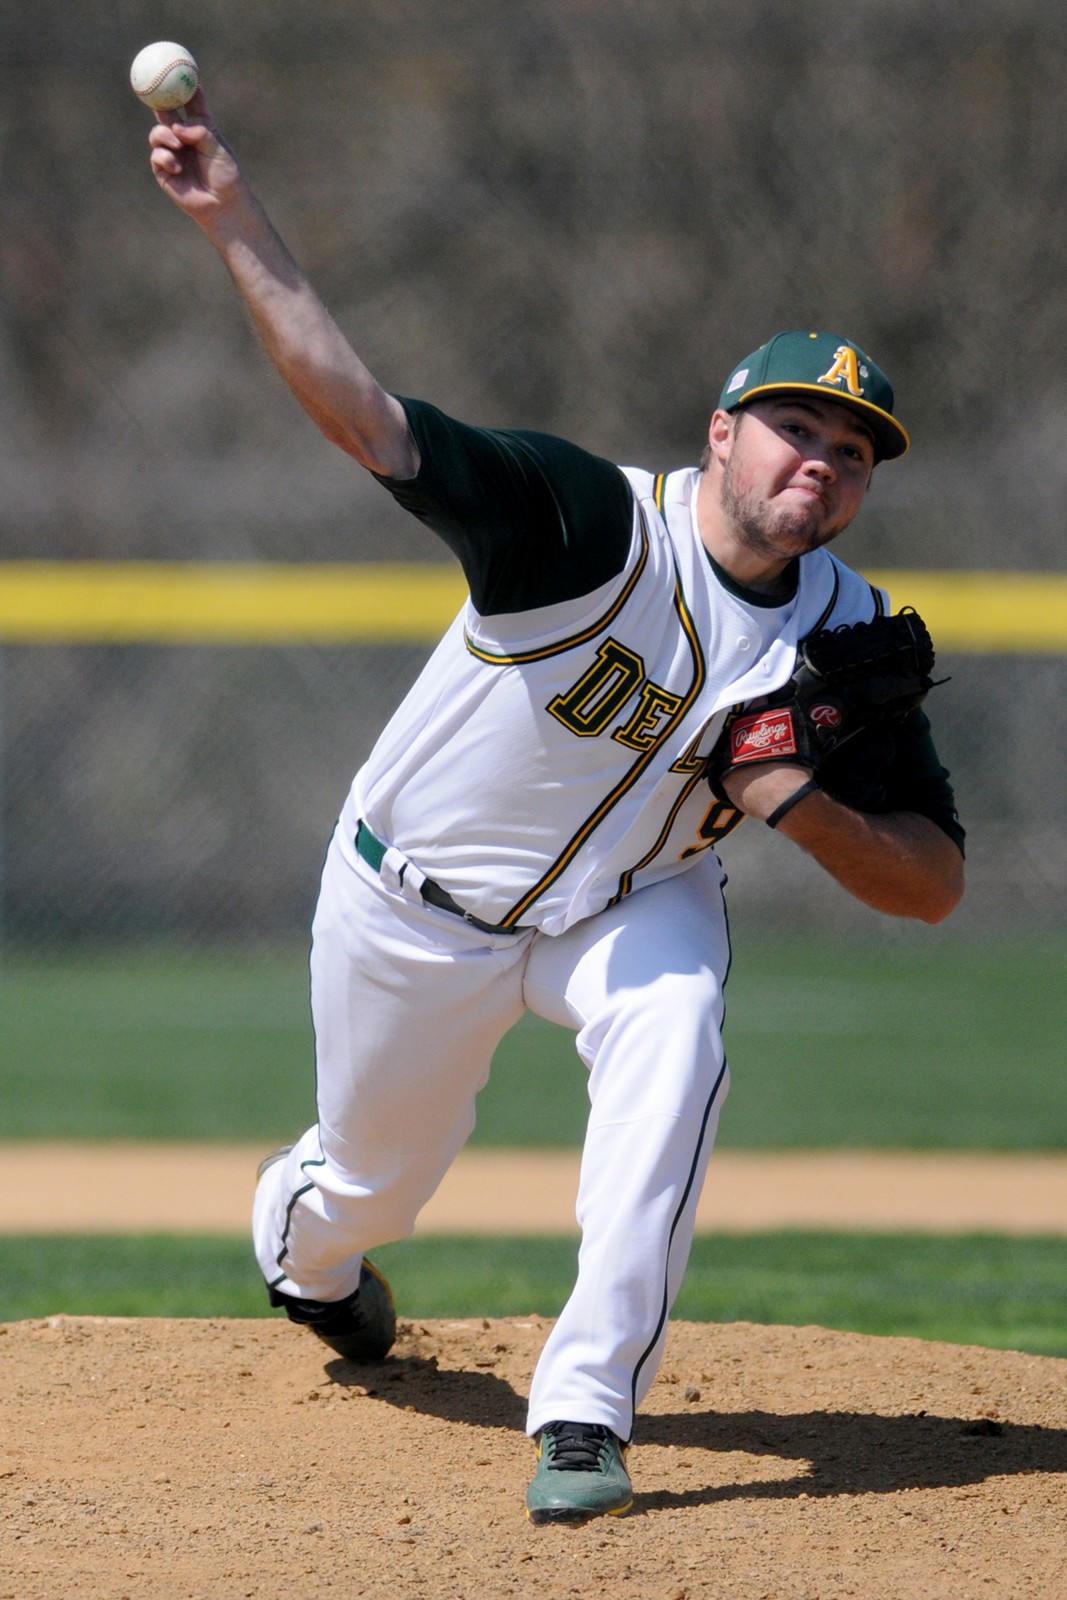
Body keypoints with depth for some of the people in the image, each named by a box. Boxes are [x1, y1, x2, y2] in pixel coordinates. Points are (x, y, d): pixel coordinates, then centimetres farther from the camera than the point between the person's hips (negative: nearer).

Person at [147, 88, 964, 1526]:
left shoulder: (850, 635, -16)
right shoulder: (596, 523, -29)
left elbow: (935, 883, -14)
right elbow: (371, 420, -38)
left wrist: (800, 803, -32)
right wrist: (236, 225, -49)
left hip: (630, 904, 2)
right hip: (415, 907, -2)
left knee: (673, 1044, -30)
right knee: (378, 1172, 15)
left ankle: (587, 1409, -24)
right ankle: (301, 1233, 56)